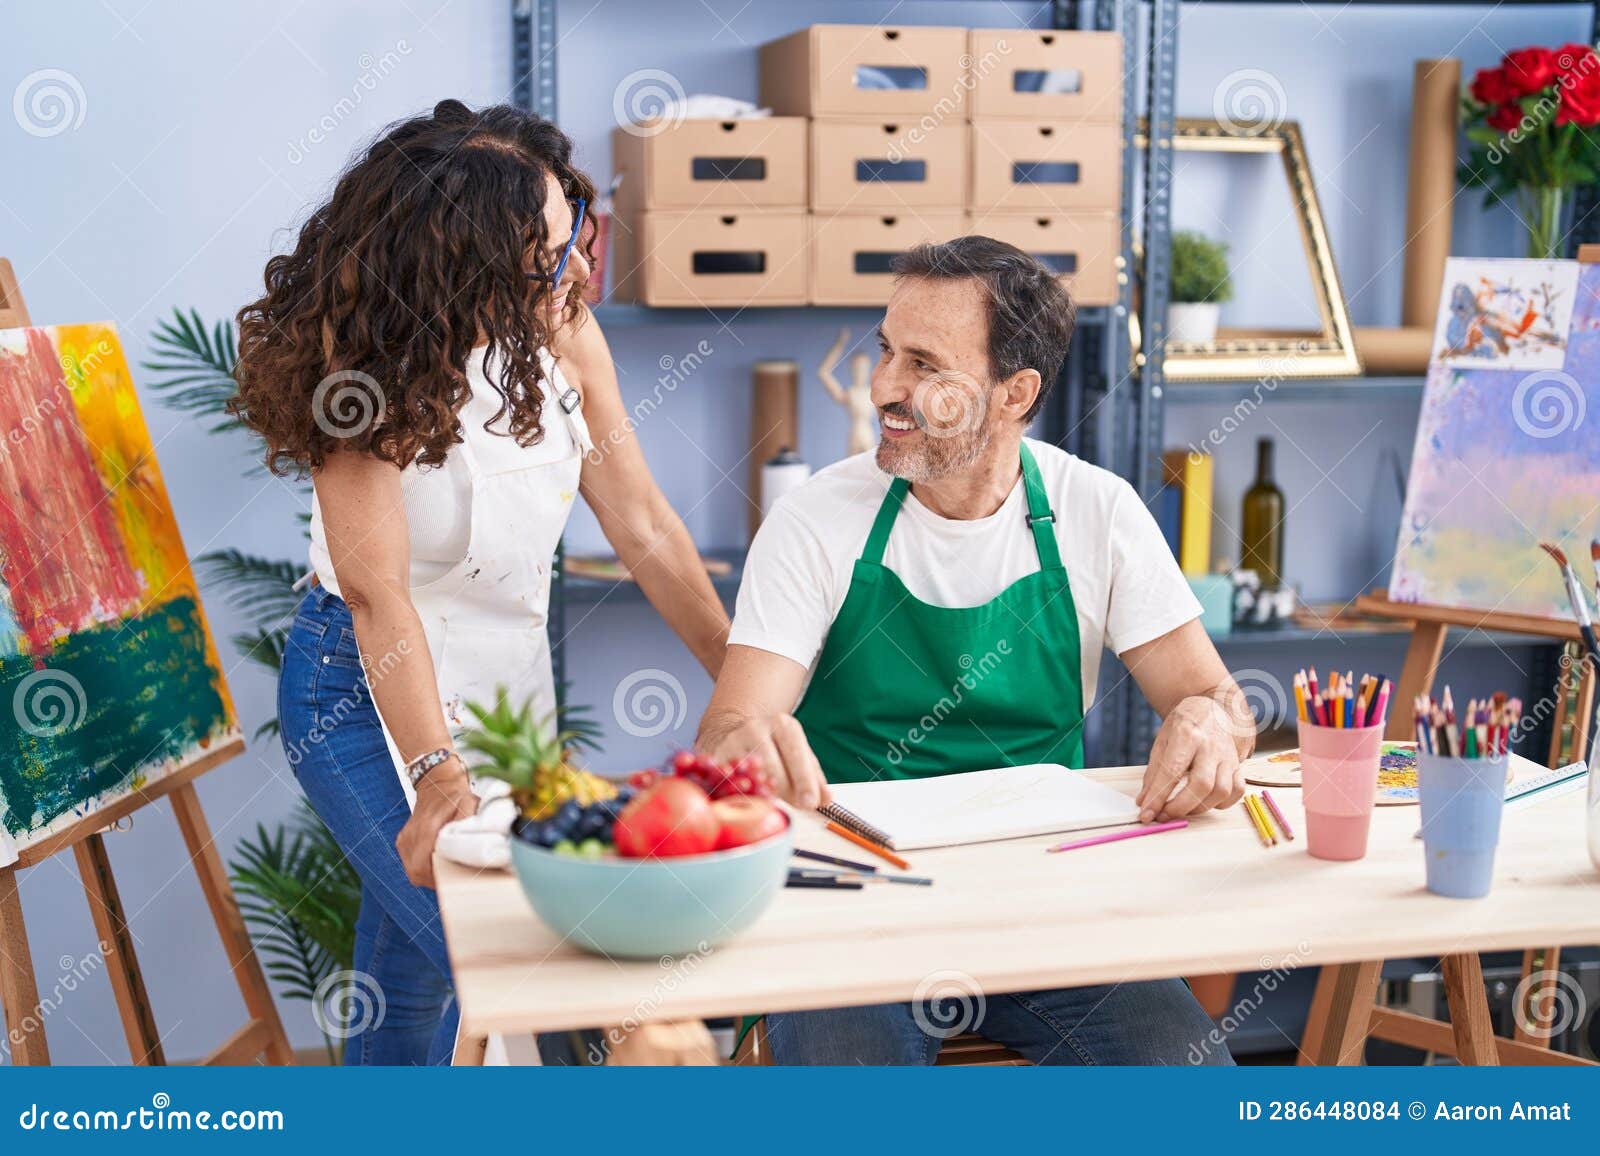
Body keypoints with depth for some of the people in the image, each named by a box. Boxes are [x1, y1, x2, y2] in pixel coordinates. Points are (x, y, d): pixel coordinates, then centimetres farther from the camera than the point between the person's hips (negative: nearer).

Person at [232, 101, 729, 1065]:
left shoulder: (561, 328, -8)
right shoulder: (371, 353, -22)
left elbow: (643, 526, -3)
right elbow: (375, 589, -28)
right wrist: (438, 776, -37)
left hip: (511, 685, 5)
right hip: (373, 695, -5)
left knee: (411, 980, 14)